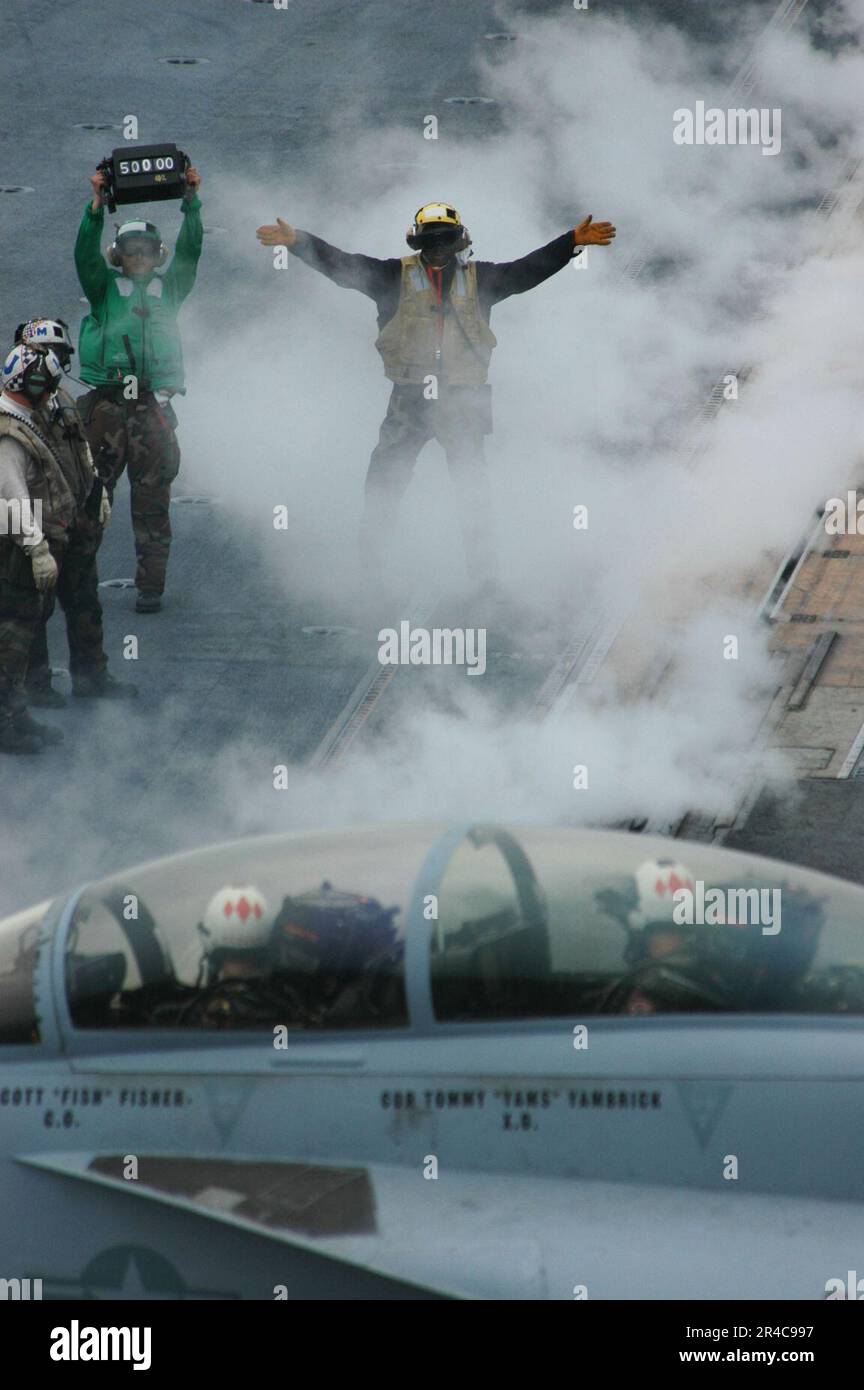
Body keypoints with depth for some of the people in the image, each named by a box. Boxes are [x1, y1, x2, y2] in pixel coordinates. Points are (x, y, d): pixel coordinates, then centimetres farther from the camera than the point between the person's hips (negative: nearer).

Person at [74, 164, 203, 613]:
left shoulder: (168, 290, 15)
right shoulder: (105, 288, 11)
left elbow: (189, 251, 4)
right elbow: (85, 254, -4)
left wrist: (191, 203, -8)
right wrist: (97, 206, -17)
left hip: (153, 405, 1)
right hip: (106, 403, -1)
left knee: (152, 499, 1)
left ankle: (151, 585, 5)